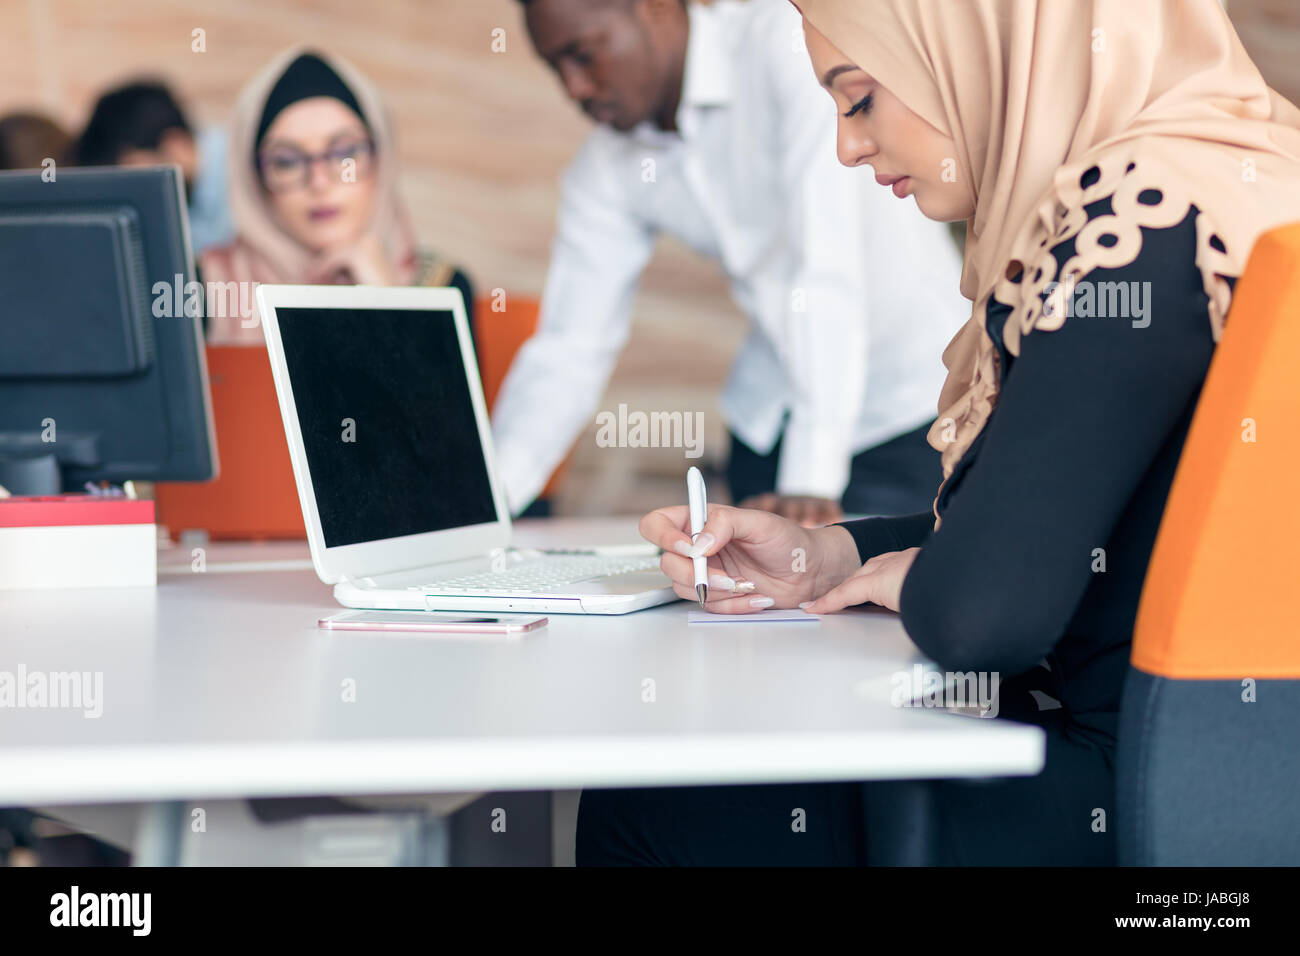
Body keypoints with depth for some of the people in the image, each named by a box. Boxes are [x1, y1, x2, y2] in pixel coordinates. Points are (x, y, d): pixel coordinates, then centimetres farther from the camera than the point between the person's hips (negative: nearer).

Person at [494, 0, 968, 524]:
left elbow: (828, 264, -28)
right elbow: (568, 351, 1)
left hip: (915, 402, -5)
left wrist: (812, 481, -35)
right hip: (769, 427, 5)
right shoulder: (606, 167, 0)